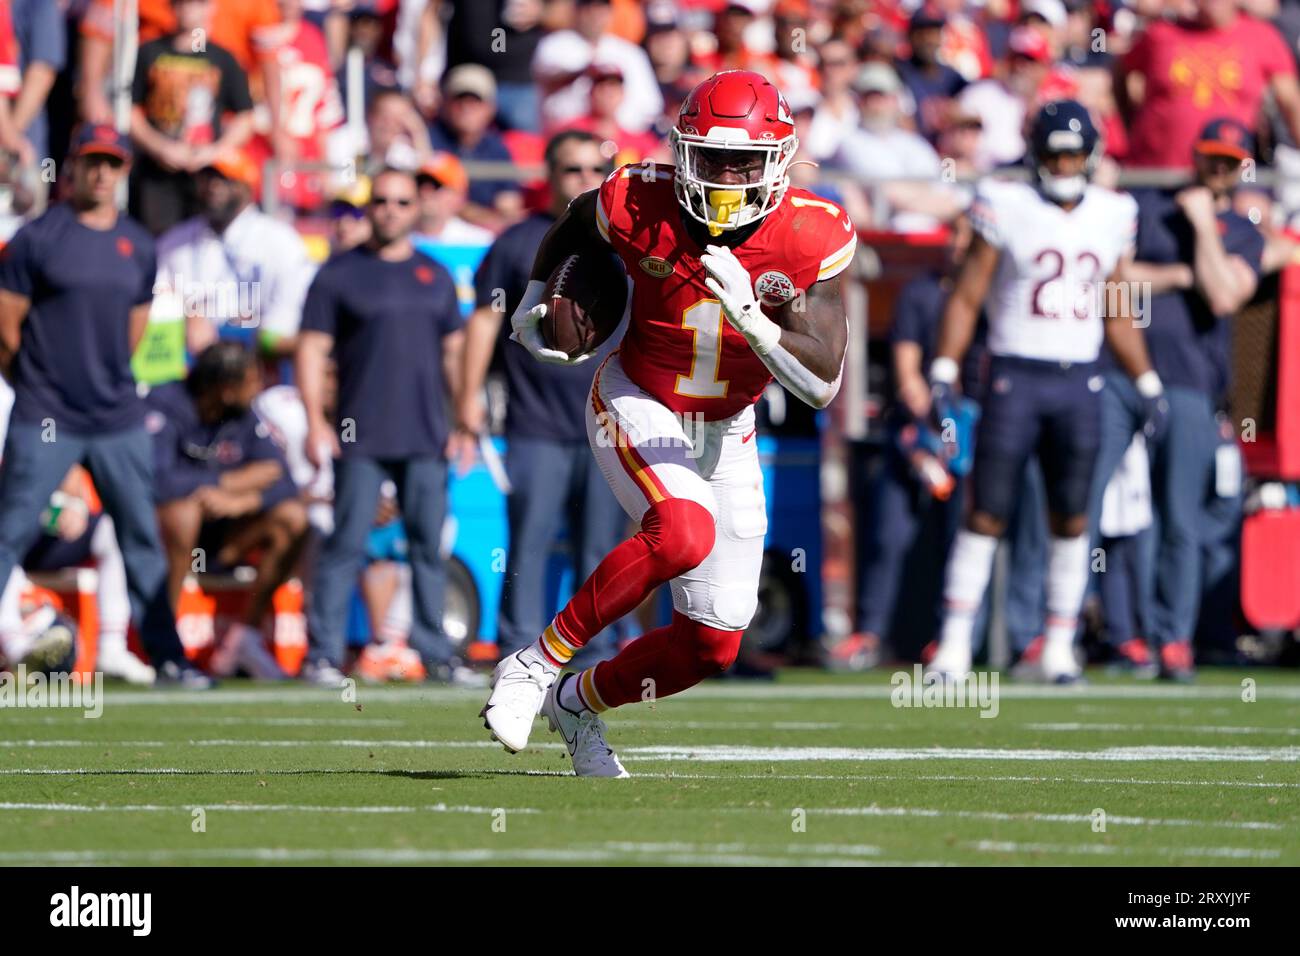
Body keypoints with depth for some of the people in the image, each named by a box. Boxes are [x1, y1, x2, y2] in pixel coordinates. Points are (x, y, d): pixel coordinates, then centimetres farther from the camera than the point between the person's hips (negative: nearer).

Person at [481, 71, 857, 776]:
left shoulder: (812, 239, -20)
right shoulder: (638, 207, -21)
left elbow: (821, 385, -24)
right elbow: (577, 222, 6)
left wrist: (750, 314, -38)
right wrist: (536, 297, 14)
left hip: (725, 430, 3)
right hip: (637, 407, -3)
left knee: (711, 645, 3)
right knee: (684, 533, -35)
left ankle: (579, 703, 31)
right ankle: (537, 663, -19)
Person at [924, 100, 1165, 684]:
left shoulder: (1111, 216, 9)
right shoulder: (1006, 208, -3)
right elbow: (966, 297, -2)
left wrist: (1147, 382, 17)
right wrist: (943, 373, -10)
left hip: (1080, 383, 3)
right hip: (1015, 376, -3)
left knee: (1070, 521, 4)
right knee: (986, 515, -4)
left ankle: (1060, 648, 12)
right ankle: (955, 646, -1)